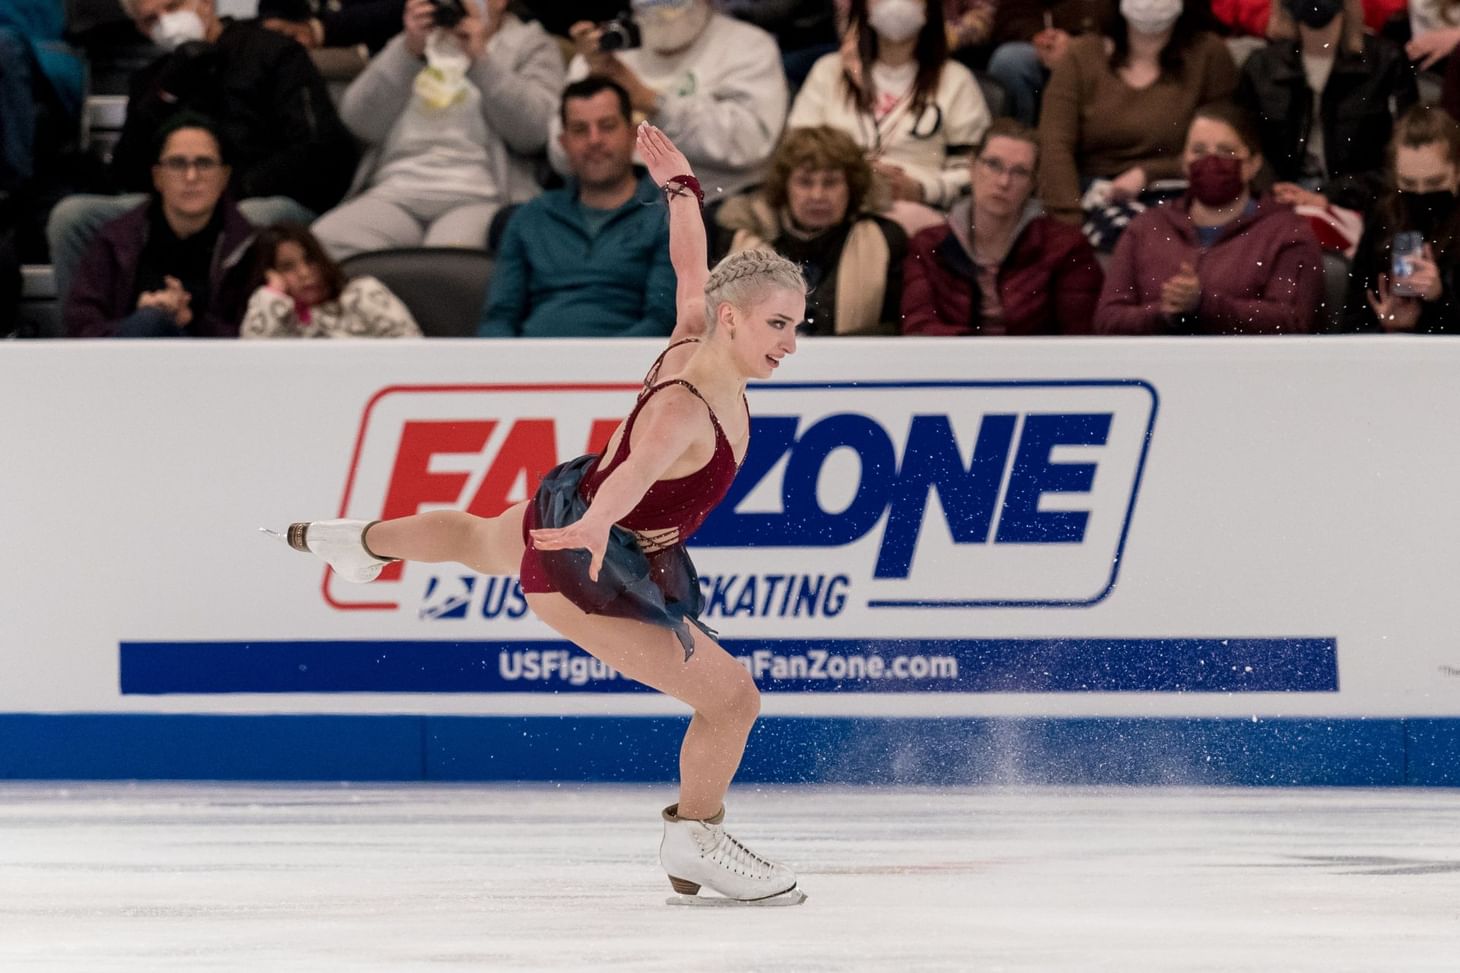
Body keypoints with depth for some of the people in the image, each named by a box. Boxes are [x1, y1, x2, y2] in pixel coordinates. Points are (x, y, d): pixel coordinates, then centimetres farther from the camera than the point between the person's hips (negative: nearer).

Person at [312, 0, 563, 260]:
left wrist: (480, 58, -8)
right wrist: (410, 51, -4)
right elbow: (362, 123, 7)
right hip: (395, 194, 3)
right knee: (324, 244, -29)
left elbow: (534, 131, -3)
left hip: (478, 199, -3)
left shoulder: (531, 46, 17)